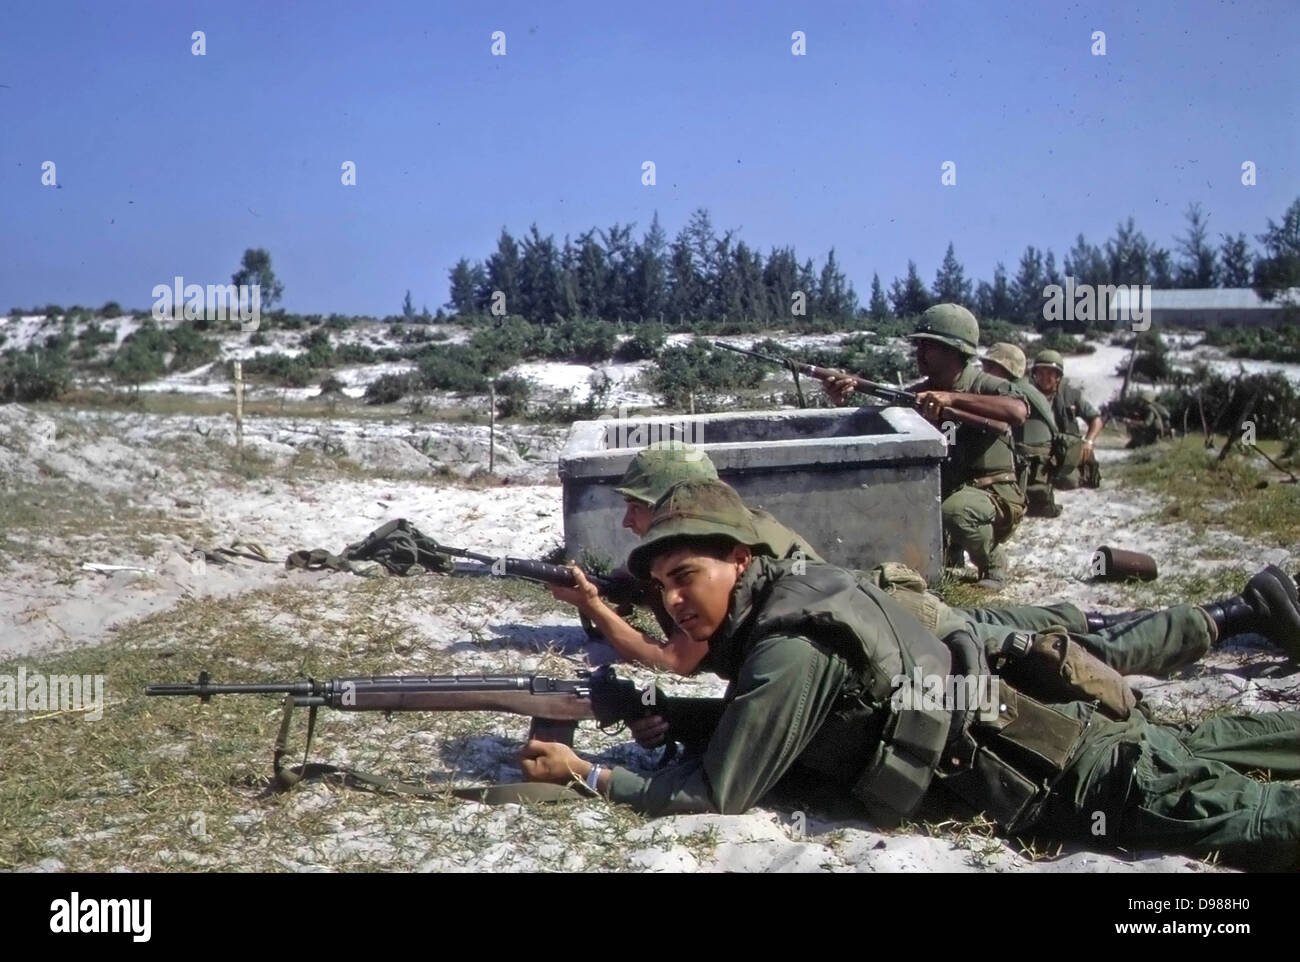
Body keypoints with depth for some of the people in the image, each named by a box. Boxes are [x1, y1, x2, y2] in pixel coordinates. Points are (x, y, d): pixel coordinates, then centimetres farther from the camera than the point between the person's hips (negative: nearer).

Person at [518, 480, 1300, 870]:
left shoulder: (789, 651, -28)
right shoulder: (787, 587, -1)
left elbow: (718, 793, -24)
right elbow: (746, 716, 12)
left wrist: (586, 774, -20)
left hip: (1049, 776, -8)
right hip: (1026, 722, 8)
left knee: (1223, 813, -3)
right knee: (1195, 747, 23)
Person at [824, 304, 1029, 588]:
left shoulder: (983, 385, -12)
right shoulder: (917, 395, 2)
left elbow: (1018, 411, -34)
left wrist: (953, 398, -37)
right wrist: (845, 403, -24)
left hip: (993, 496, -6)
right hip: (937, 496, 6)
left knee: (955, 510, -35)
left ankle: (993, 564, -5)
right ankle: (949, 548, 15)